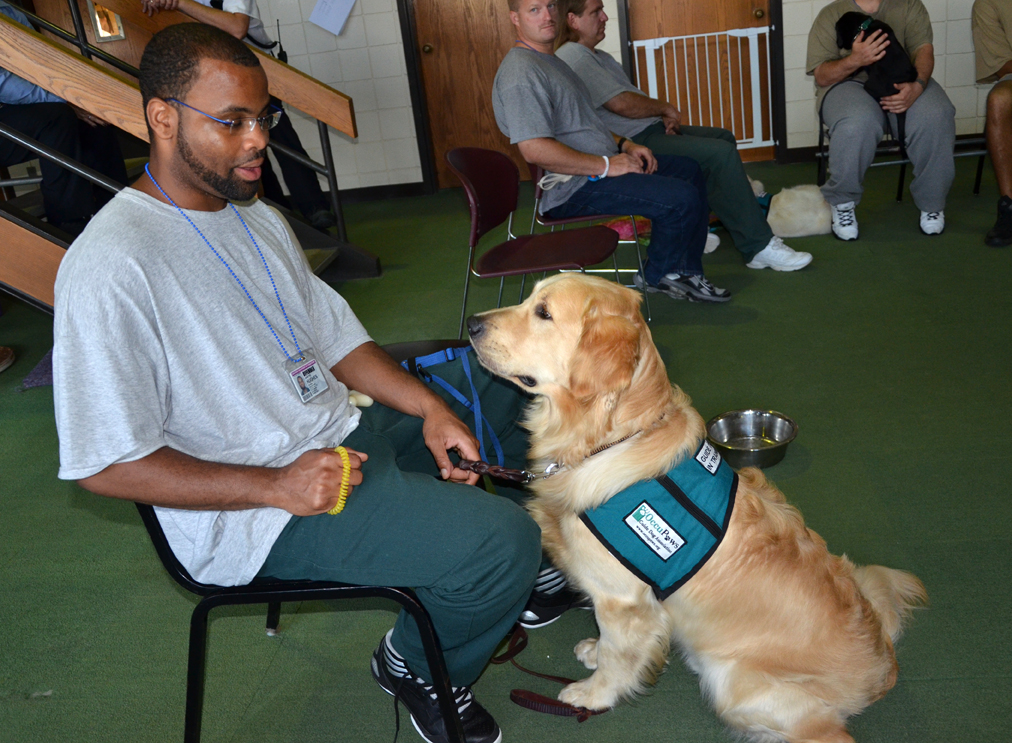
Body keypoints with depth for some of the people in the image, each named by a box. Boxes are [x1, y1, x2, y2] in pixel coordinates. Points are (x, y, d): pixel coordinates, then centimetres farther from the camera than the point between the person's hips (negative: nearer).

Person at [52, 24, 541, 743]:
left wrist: (430, 408, -2)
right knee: (502, 543, -22)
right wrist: (274, 486, -24)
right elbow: (106, 463, -19)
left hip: (345, 432, 9)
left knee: (510, 385, 15)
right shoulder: (110, 265, -19)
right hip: (253, 511, -9)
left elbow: (338, 339, 13)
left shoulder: (259, 218, 9)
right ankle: (415, 665, 10)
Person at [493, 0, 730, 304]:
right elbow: (534, 149, -28)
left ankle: (687, 273, 16)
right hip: (572, 187, -11)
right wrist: (607, 165, -22)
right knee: (681, 198, -20)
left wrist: (623, 145, 10)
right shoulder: (520, 71, -17)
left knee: (690, 171, 15)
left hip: (595, 168, 11)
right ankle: (656, 277, 4)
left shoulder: (551, 62, 18)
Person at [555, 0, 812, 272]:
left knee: (723, 138, 18)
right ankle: (759, 247, -14)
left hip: (649, 129, 12)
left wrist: (662, 116, 2)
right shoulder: (574, 58, -15)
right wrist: (666, 108, -6)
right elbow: (622, 104, -22)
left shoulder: (594, 55, 20)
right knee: (721, 153, -20)